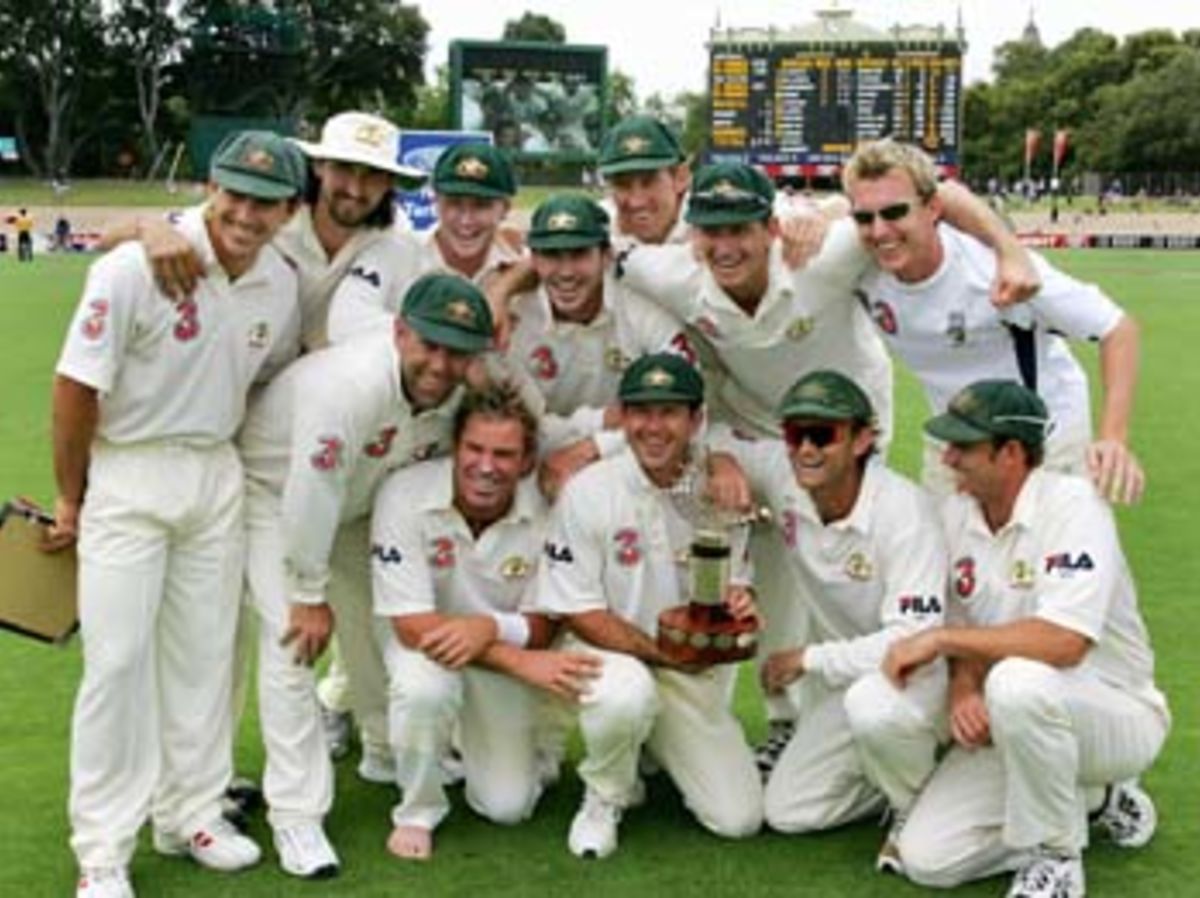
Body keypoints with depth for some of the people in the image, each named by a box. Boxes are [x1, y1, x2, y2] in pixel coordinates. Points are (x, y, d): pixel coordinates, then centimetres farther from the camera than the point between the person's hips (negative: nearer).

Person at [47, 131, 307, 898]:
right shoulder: (137, 268, -19)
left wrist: (211, 459, 11)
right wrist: (70, 498, -5)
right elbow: (77, 387, -13)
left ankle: (191, 814, 28)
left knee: (205, 652, 12)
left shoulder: (282, 285, -1)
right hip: (126, 476, -5)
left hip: (217, 475, 5)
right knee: (118, 658, -4)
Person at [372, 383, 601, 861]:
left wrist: (491, 627, -36)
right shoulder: (405, 495, -27)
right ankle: (417, 812, -7)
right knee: (423, 690, -37)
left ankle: (528, 745, 34)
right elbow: (413, 626, -27)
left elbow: (541, 627, -12)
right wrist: (523, 661, -37)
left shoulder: (544, 509, -21)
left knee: (507, 806, -2)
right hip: (427, 644, -2)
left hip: (504, 653, 2)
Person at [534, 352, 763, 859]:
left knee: (739, 818, -4)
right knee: (627, 692, -40)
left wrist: (739, 601, -19)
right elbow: (579, 613, -13)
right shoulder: (589, 491, -15)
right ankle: (604, 797, -6)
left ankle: (659, 750, 28)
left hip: (694, 672, 4)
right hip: (605, 652, -3)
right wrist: (663, 653, -23)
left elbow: (737, 581, 6)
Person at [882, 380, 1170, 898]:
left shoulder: (1072, 504, -22)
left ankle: (1056, 854, -14)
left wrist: (940, 638, -27)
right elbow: (968, 636, 6)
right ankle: (1083, 799, 14)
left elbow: (1064, 642, -34)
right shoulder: (956, 515, -1)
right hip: (1015, 723, 7)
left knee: (1017, 681, -39)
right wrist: (961, 691, -17)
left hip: (1118, 715, -7)